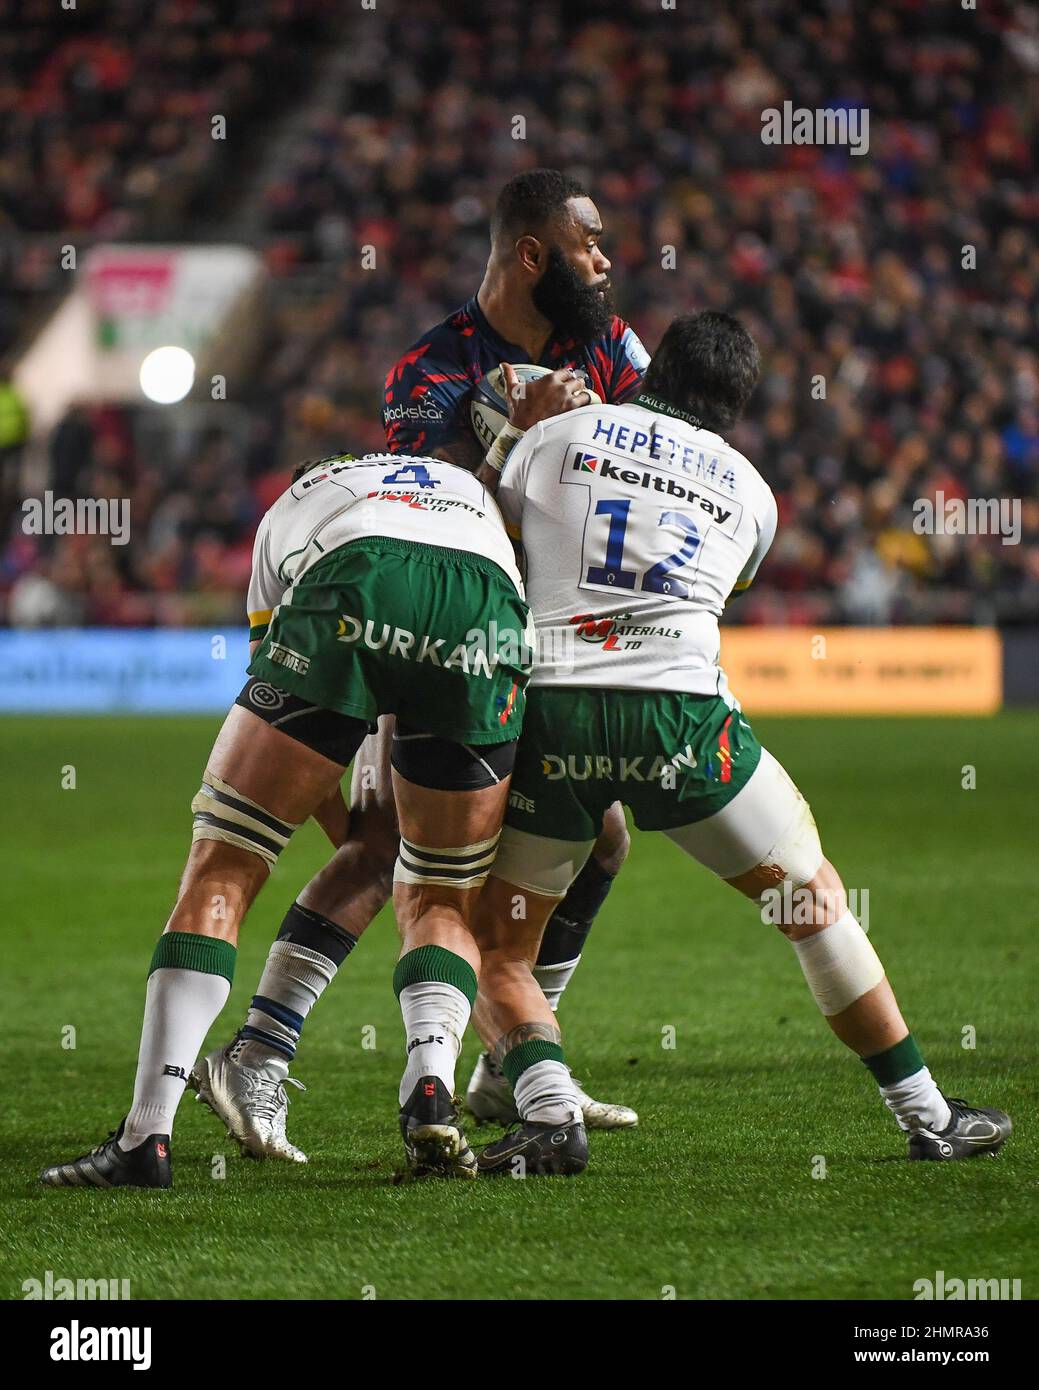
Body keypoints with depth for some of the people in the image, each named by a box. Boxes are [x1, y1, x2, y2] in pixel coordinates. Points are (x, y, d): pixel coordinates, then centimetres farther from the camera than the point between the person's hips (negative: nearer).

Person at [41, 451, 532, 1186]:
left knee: (221, 867, 8)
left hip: (351, 600, -2)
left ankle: (148, 1133, -2)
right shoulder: (479, 494, 45)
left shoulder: (293, 506, 40)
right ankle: (431, 1090, -10)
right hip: (489, 624, 2)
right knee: (442, 904, 18)